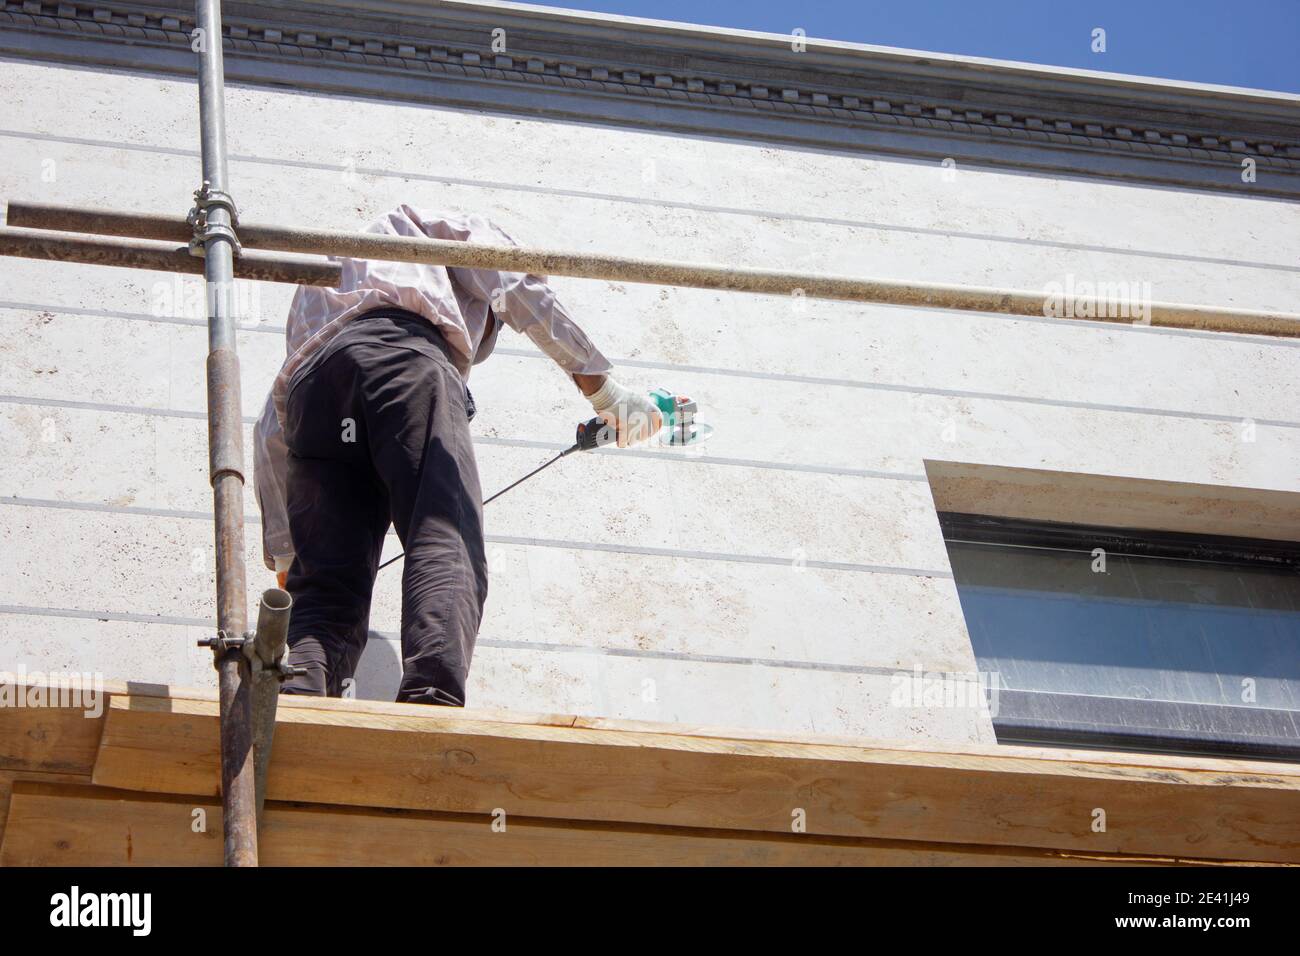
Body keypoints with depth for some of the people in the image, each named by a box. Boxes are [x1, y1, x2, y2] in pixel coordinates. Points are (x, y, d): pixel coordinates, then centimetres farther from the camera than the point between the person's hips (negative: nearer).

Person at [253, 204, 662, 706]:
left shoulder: (312, 290, 49)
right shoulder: (431, 224, 38)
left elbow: (272, 434, 41)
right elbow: (517, 289, 16)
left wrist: (283, 556, 42)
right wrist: (603, 389, 14)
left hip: (309, 385, 5)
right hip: (405, 353, -5)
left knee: (326, 589, -2)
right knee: (447, 547, -21)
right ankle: (431, 700, -46)